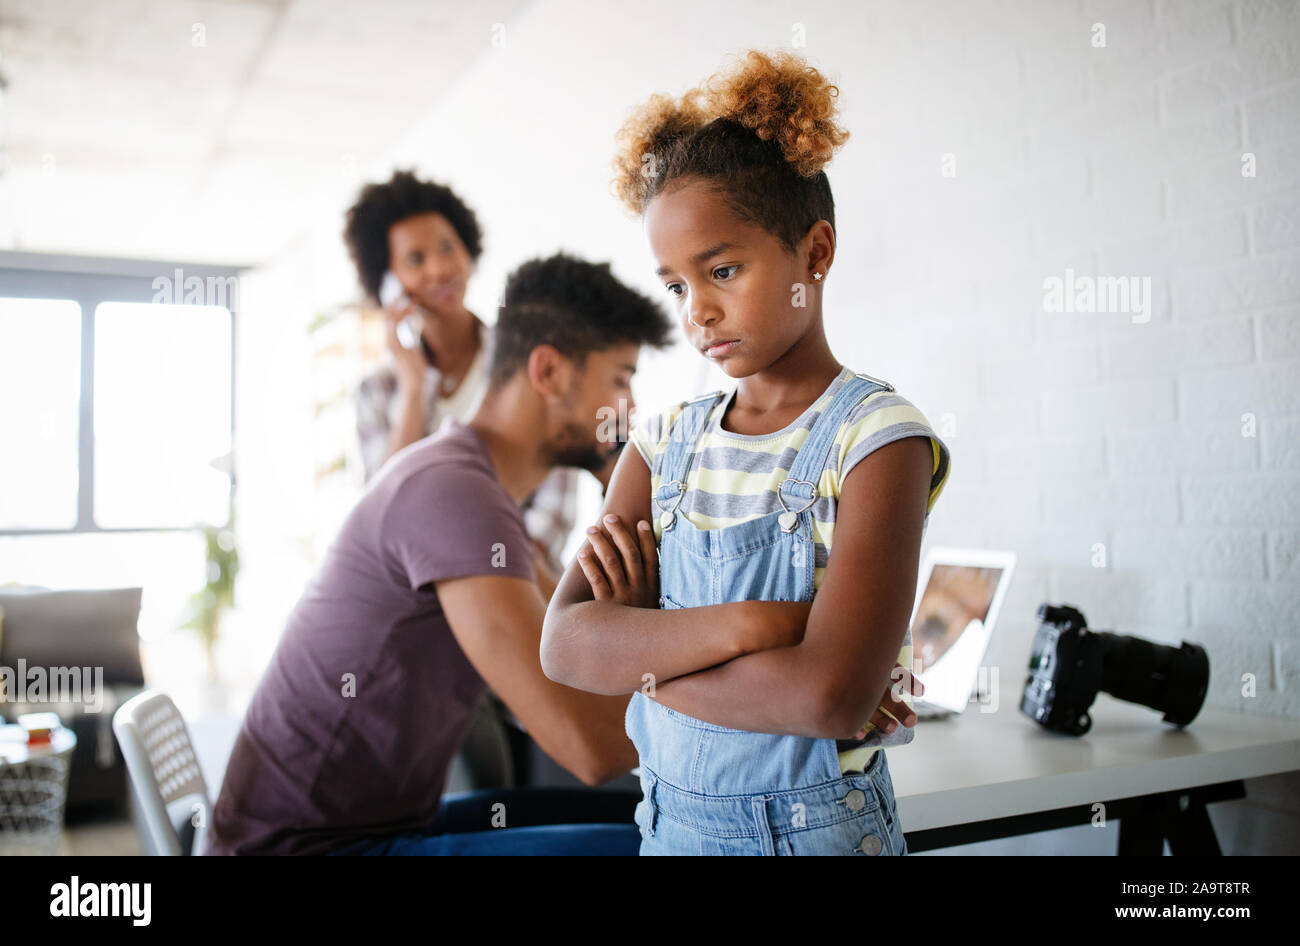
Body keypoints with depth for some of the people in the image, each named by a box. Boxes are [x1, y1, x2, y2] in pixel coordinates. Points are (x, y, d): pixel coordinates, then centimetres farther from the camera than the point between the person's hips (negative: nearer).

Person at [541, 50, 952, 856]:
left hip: (811, 827, -4)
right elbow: (563, 642, -11)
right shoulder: (668, 441, 0)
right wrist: (745, 623, -24)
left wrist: (639, 654, -14)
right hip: (668, 819, 4)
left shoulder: (877, 438, -15)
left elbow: (832, 696, -26)